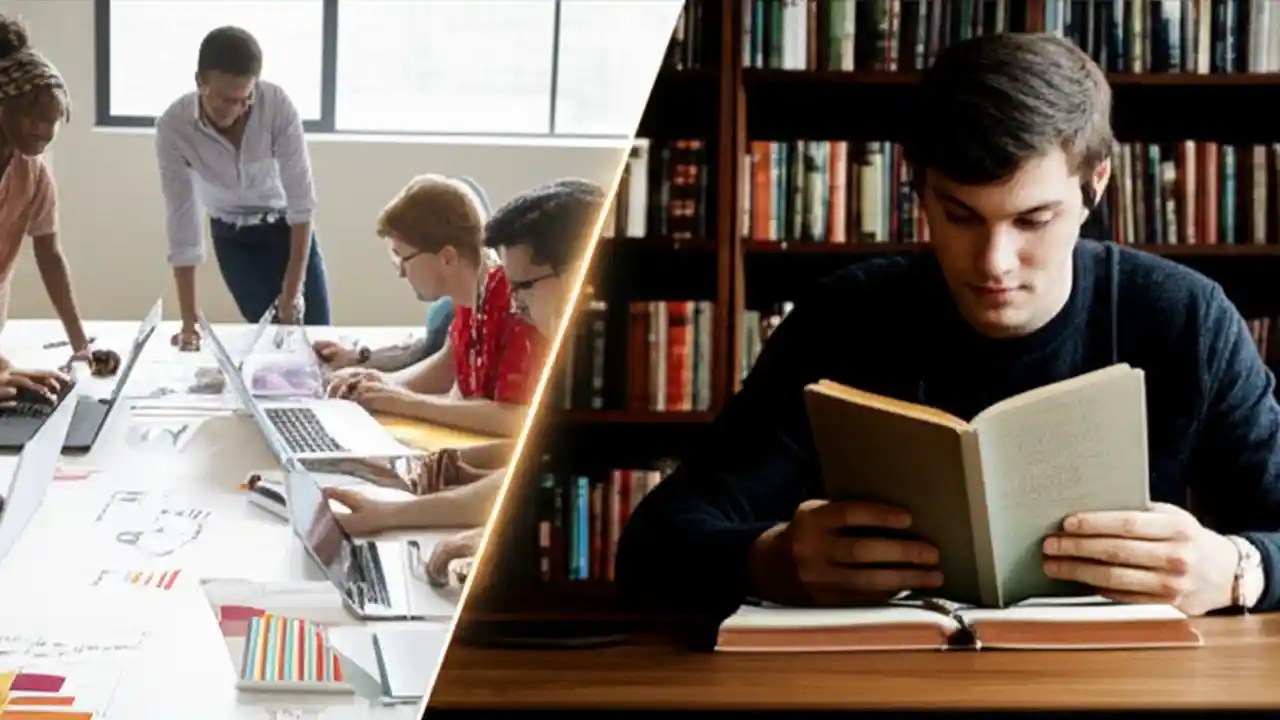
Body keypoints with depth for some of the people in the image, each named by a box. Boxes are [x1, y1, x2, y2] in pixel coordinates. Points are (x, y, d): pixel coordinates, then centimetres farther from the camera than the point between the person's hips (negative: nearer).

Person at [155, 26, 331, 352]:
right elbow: (181, 221, -23)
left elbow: (302, 198, -23)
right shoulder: (173, 126, -28)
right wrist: (189, 322, -23)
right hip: (232, 237, 0)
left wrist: (294, 289, -24)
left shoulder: (277, 105, -30)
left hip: (287, 228, 0)